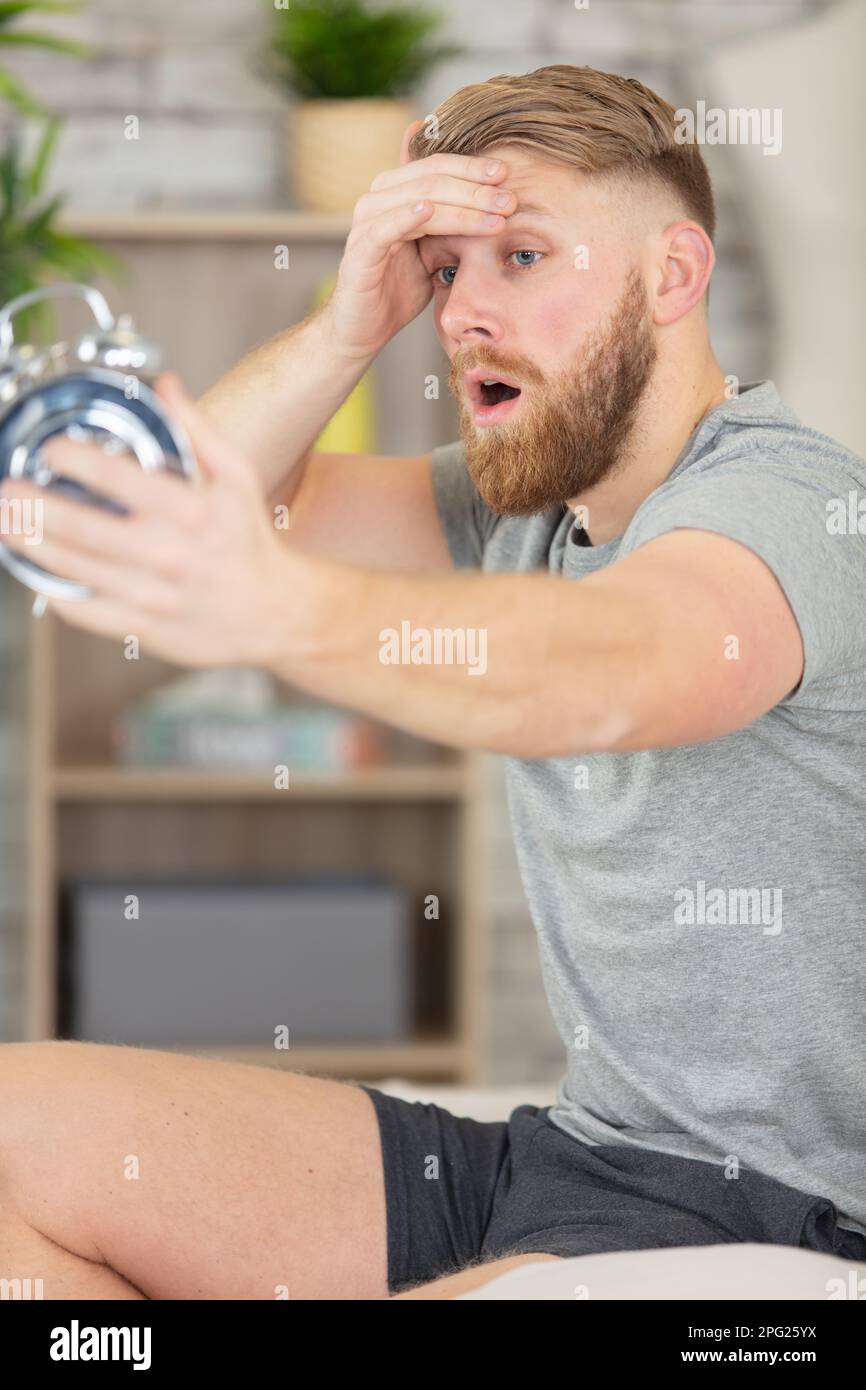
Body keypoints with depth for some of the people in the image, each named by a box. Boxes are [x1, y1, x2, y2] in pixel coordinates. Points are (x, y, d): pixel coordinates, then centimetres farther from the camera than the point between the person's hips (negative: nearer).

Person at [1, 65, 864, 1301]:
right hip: (574, 1143, 9)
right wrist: (353, 326, -5)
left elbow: (609, 670, -39)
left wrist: (275, 609, -56)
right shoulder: (530, 492, 11)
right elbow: (237, 495, 15)